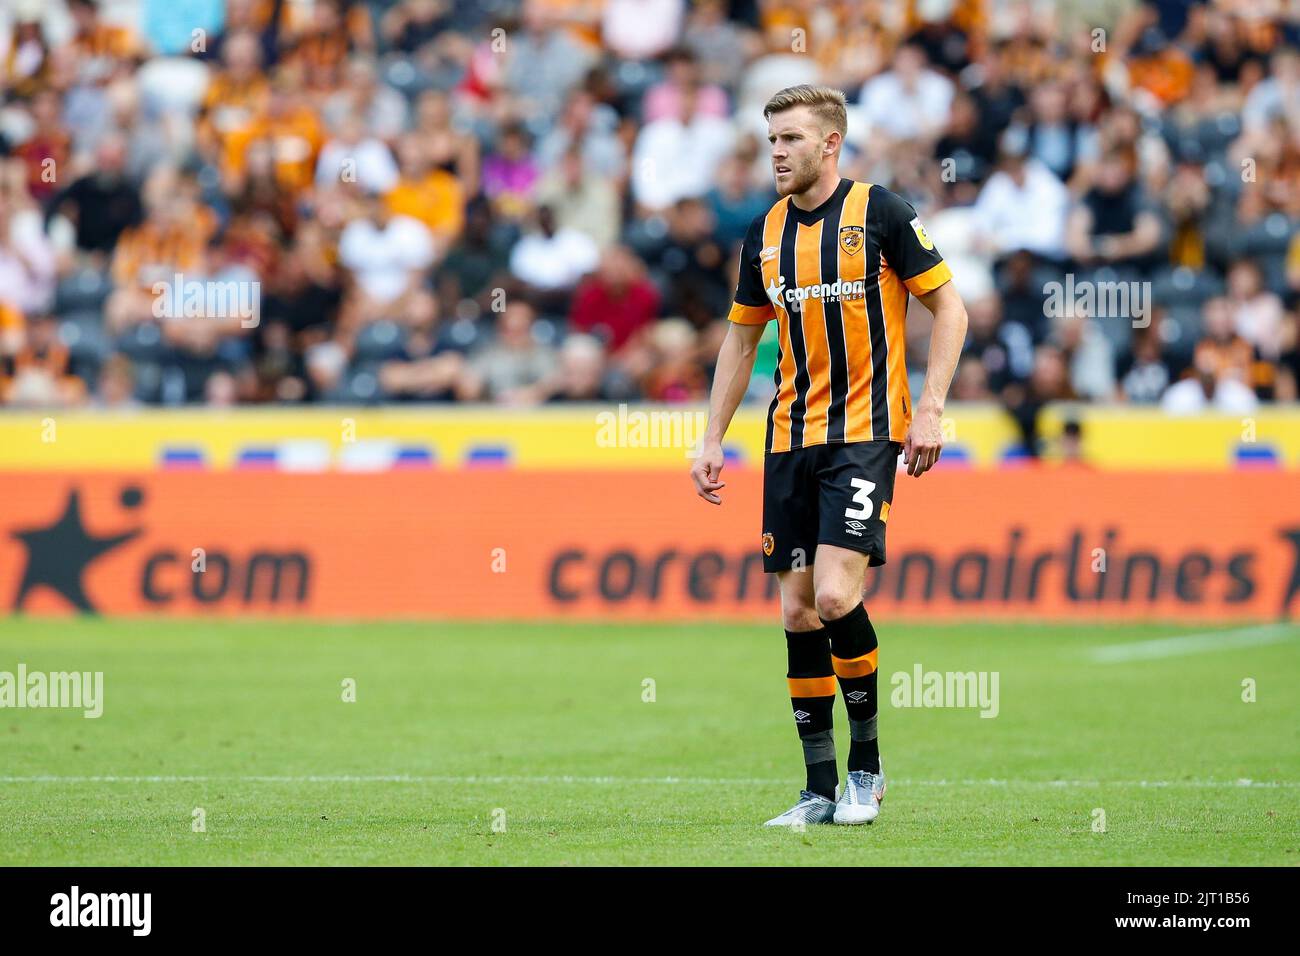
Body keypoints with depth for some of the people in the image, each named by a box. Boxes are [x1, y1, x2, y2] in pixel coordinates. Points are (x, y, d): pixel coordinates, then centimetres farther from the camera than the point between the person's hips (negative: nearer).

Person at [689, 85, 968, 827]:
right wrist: (714, 439, 14)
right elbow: (742, 337, 19)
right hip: (791, 438, 6)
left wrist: (930, 407, -11)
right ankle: (821, 788, 9)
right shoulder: (766, 232, 9)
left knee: (836, 596, -17)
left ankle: (867, 763, 1)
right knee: (798, 610, 3)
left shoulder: (879, 212, -6)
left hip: (864, 432, -6)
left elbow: (949, 306, -3)